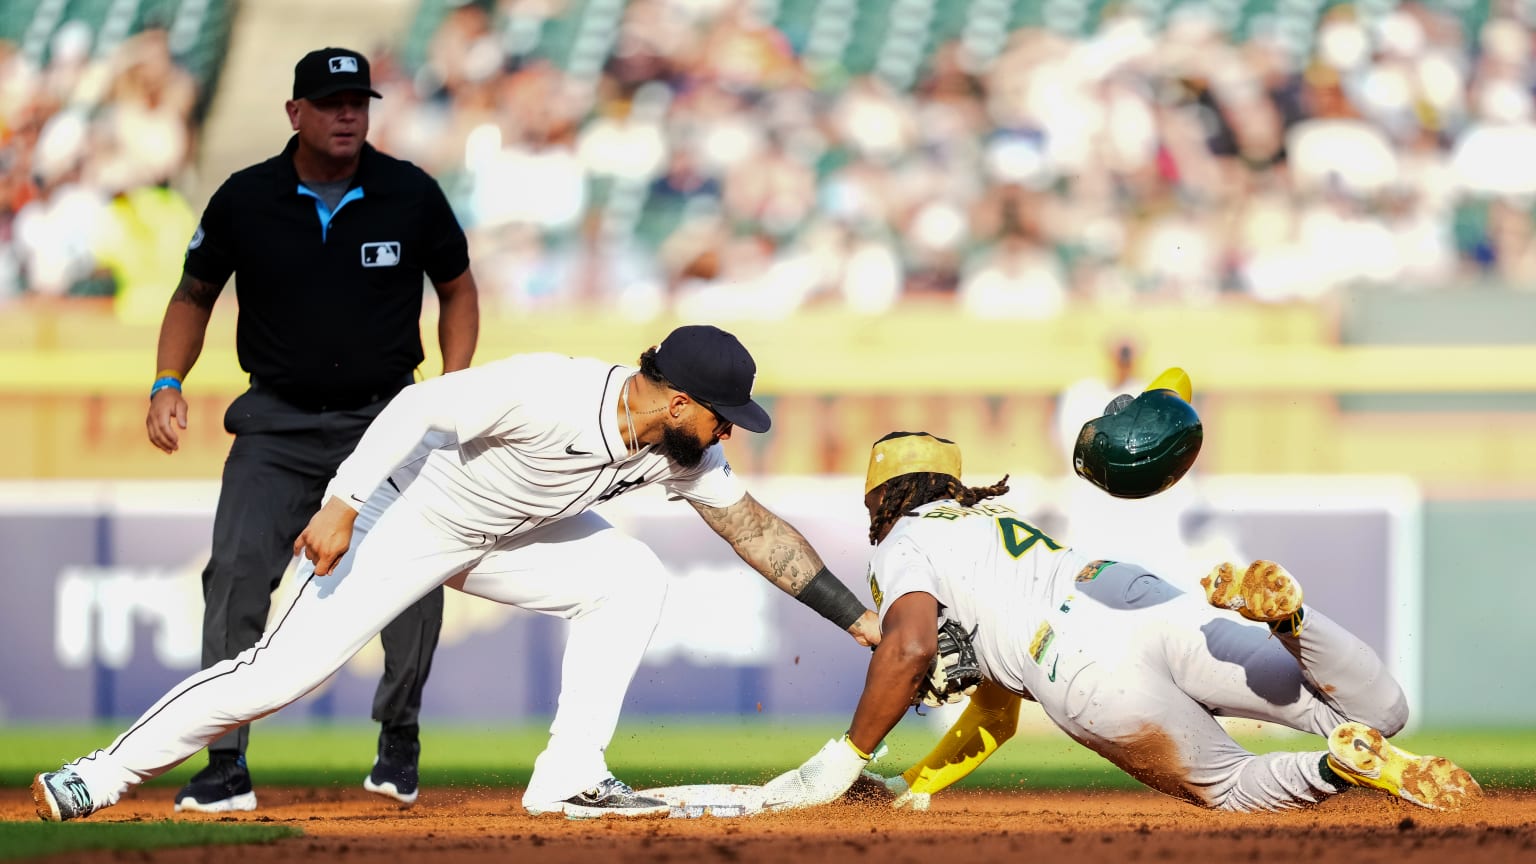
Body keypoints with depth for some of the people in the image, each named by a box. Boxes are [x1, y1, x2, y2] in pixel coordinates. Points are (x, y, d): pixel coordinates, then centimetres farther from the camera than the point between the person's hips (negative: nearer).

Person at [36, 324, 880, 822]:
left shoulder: (679, 449, -11)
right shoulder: (549, 391, -34)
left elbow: (756, 529, -4)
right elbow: (424, 406, -30)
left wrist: (862, 621, -5)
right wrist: (341, 505, -33)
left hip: (503, 537, 7)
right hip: (410, 514, -7)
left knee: (630, 579, -9)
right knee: (283, 669, -15)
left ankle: (570, 777, -7)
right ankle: (105, 775, -5)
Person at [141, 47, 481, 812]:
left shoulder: (410, 195, -4)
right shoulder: (245, 200, -4)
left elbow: (457, 289, 9)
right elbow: (194, 295, 9)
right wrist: (168, 384, -5)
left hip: (385, 415, 0)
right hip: (278, 424, 0)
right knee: (237, 571, -15)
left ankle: (398, 738, 6)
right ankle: (224, 768, -11)